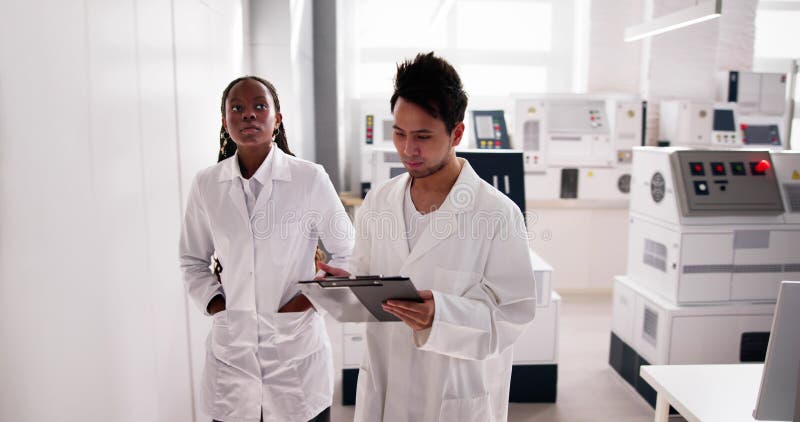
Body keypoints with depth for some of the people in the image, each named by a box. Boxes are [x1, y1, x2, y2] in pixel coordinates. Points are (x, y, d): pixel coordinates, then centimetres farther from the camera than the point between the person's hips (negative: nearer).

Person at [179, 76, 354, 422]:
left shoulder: (310, 178, -11)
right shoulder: (206, 184, -1)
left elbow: (346, 253, 1)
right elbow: (193, 261, 12)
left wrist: (312, 299, -9)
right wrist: (214, 304, -1)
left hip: (297, 351, -2)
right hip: (231, 350, 2)